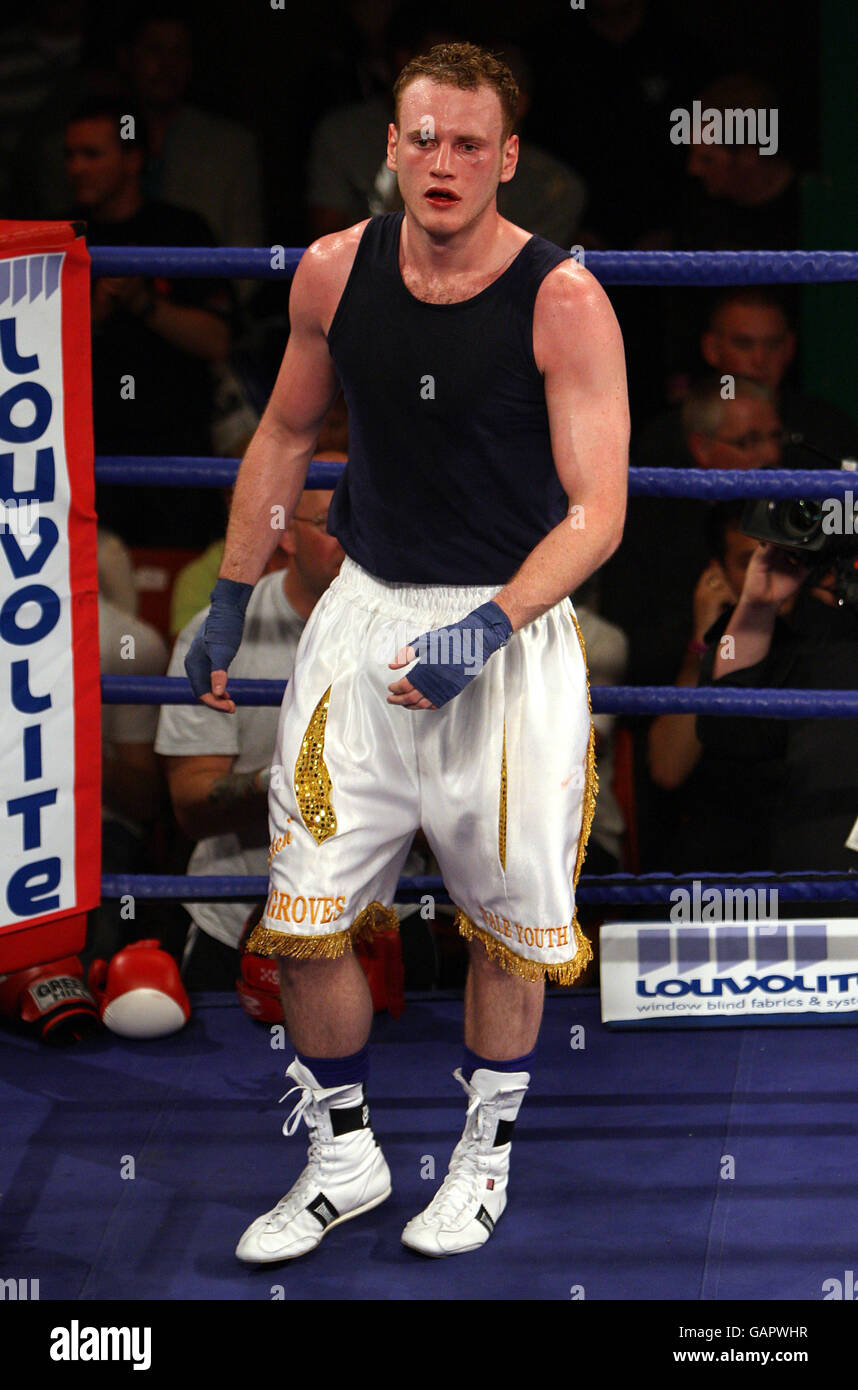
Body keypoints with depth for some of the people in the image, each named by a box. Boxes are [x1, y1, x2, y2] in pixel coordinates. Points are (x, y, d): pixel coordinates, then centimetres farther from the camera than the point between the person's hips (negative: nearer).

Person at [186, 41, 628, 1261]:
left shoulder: (563, 301, -15)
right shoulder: (336, 272, -2)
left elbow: (597, 513, -17)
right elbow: (285, 438, 14)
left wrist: (487, 631, -30)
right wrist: (229, 603, 12)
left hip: (510, 629, -4)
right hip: (367, 611, 4)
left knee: (506, 919, 8)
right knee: (305, 918, 3)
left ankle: (486, 1152, 29)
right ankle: (344, 1157, 22)